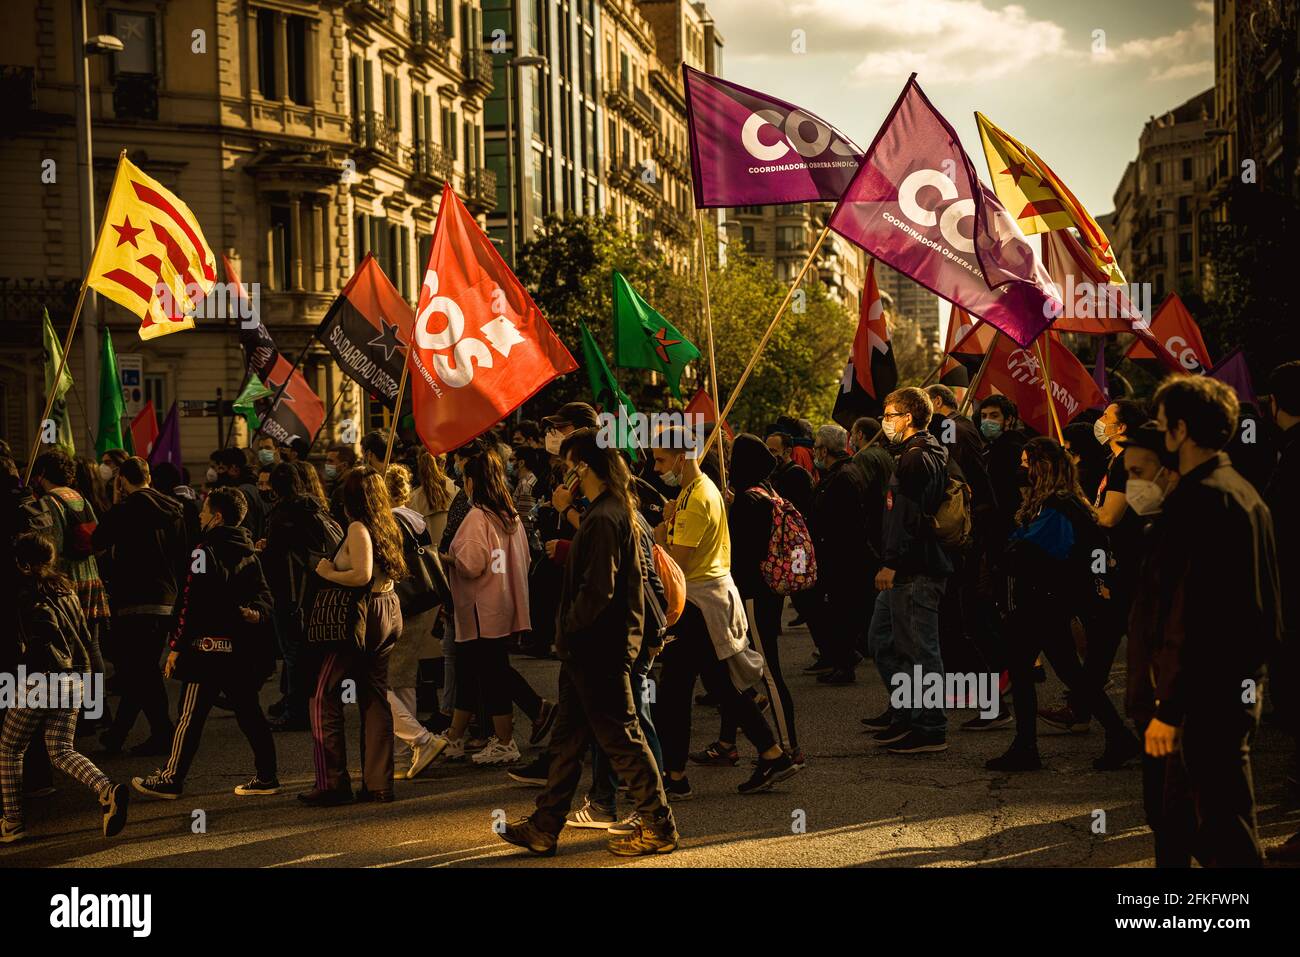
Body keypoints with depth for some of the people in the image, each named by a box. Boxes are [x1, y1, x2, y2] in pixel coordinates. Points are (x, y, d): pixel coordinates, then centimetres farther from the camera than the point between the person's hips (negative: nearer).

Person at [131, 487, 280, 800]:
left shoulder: (205, 552, -11)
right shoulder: (249, 554, 13)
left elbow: (191, 604, -14)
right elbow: (263, 594, 12)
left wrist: (176, 647, -10)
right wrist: (257, 612, -9)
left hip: (209, 646, -7)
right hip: (243, 648, 7)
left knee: (190, 716, -2)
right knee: (249, 712, 11)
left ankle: (170, 779, 4)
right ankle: (266, 776, 11)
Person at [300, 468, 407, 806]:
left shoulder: (358, 528, -16)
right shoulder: (388, 528, 9)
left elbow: (362, 575, -27)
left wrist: (328, 573, -13)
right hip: (389, 613, 8)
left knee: (323, 696, 1)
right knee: (375, 699, 12)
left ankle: (333, 783, 0)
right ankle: (378, 782, 12)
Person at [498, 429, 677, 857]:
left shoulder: (603, 519, -20)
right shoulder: (617, 509, 12)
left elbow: (597, 590, -23)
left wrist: (567, 632, -13)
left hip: (599, 648, -10)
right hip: (589, 648, 10)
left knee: (621, 738, -1)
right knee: (567, 738, 13)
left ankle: (658, 825, 8)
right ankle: (544, 826, 20)